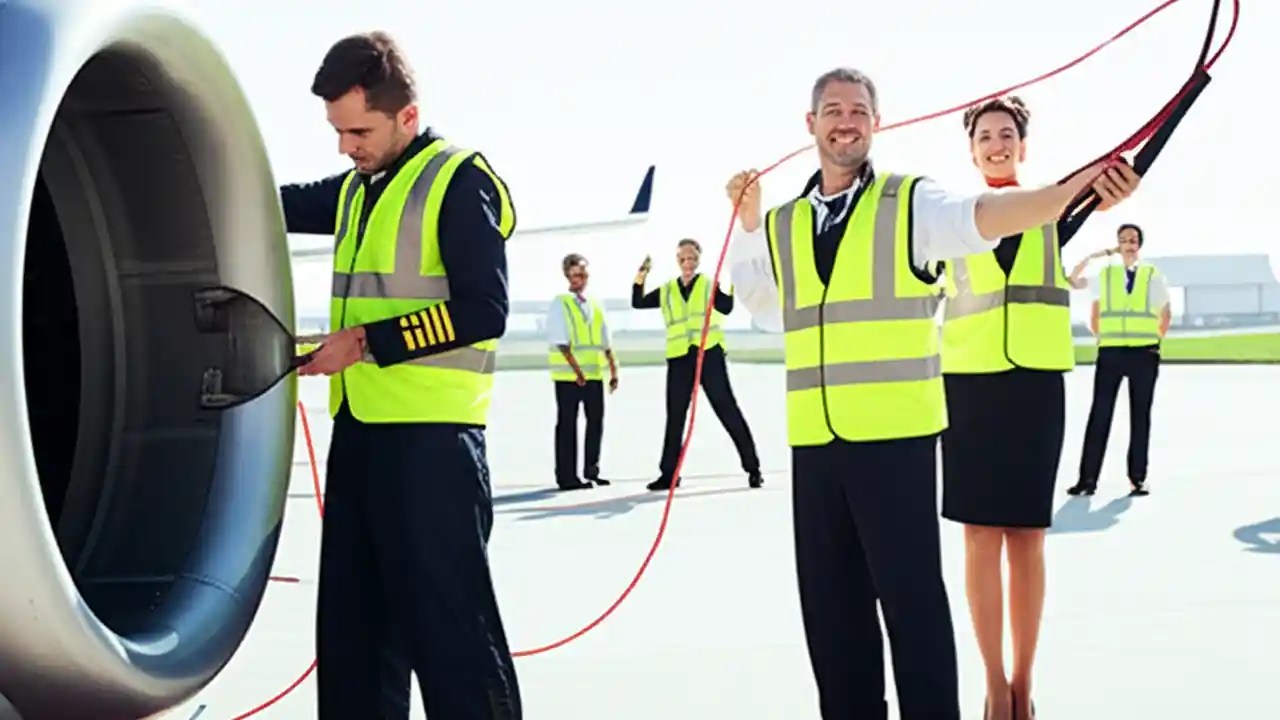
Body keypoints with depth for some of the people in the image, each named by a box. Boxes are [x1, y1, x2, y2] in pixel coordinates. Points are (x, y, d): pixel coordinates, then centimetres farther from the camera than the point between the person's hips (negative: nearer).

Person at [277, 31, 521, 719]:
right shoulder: (356, 188, 16)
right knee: (351, 617, 13)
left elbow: (482, 309, -16)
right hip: (358, 428, 9)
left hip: (430, 435, -9)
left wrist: (368, 342, -17)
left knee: (449, 622, -7)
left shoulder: (459, 180, -9)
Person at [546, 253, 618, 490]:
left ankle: (591, 469, 22)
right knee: (567, 424, 0)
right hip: (568, 375, -5)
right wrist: (576, 369, -18)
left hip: (594, 373, 5)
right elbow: (561, 343, -11)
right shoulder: (560, 304, -3)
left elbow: (606, 343, 16)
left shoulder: (595, 305, 14)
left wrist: (614, 370, 11)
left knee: (596, 420, 8)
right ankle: (567, 476, 3)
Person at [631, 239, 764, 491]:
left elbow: (726, 308, -11)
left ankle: (752, 467, 0)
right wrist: (641, 277, 1)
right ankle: (668, 473, 15)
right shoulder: (666, 291, 14)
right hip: (679, 358, 3)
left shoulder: (709, 284, 4)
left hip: (709, 354, -3)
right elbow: (638, 303, 11)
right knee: (675, 416, 7)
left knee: (727, 409, -4)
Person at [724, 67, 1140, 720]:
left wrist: (1073, 190, -39)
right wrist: (748, 220, 13)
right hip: (813, 441, 5)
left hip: (896, 436, -5)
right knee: (830, 605, 10)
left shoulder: (910, 203, -1)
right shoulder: (781, 225, 13)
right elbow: (759, 304, 26)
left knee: (911, 596, -4)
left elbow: (983, 216, -20)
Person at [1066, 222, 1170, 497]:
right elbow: (1095, 318, 15)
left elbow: (1164, 318, 13)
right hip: (1110, 353, 0)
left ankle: (1138, 478, 8)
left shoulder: (1154, 277, 5)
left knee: (1140, 416, 4)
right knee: (1099, 414, -3)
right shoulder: (1104, 276, 7)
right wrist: (1103, 340, 11)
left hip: (1144, 355, 0)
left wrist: (1152, 341, 13)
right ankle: (1088, 478, -4)